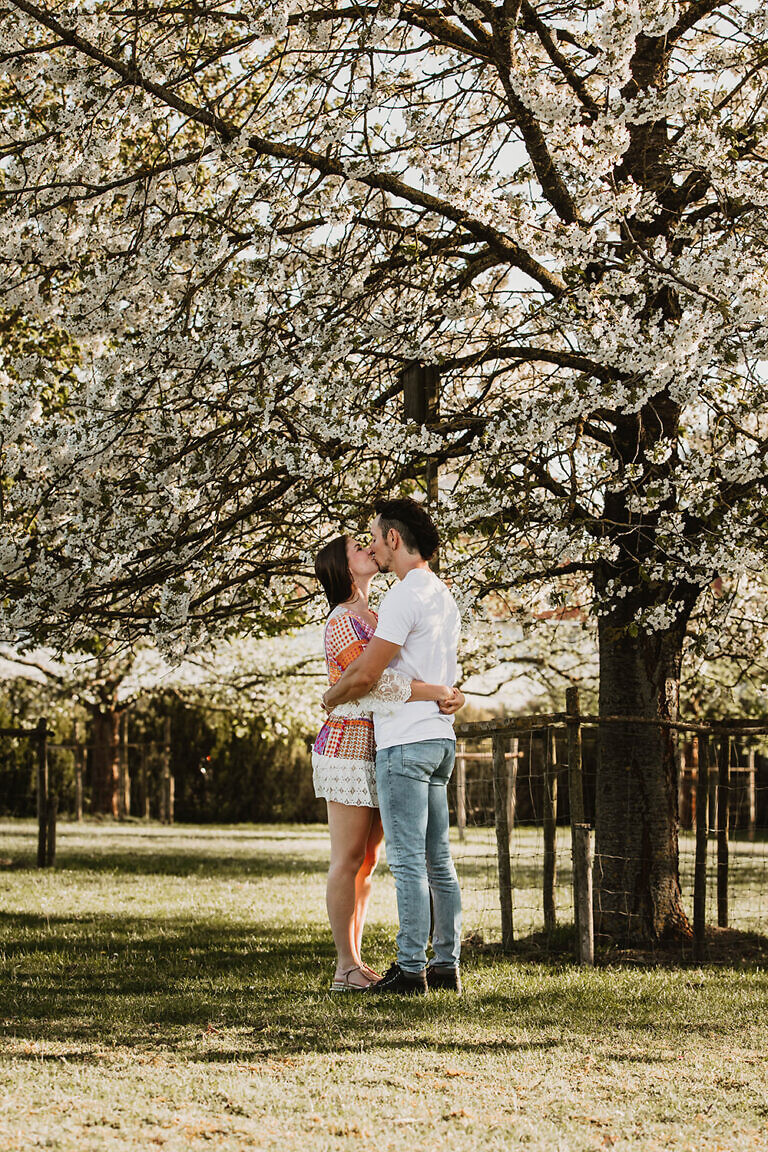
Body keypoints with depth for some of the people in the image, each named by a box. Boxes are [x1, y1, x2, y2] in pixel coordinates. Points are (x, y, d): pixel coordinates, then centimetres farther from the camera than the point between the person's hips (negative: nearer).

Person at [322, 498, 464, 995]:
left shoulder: (405, 596, -15)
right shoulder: (444, 596, 16)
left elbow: (366, 675, -16)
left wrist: (331, 697, 1)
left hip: (405, 741, -9)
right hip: (440, 737, 9)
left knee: (408, 861, -7)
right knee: (437, 860, 11)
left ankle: (411, 970, -6)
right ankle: (446, 965, 13)